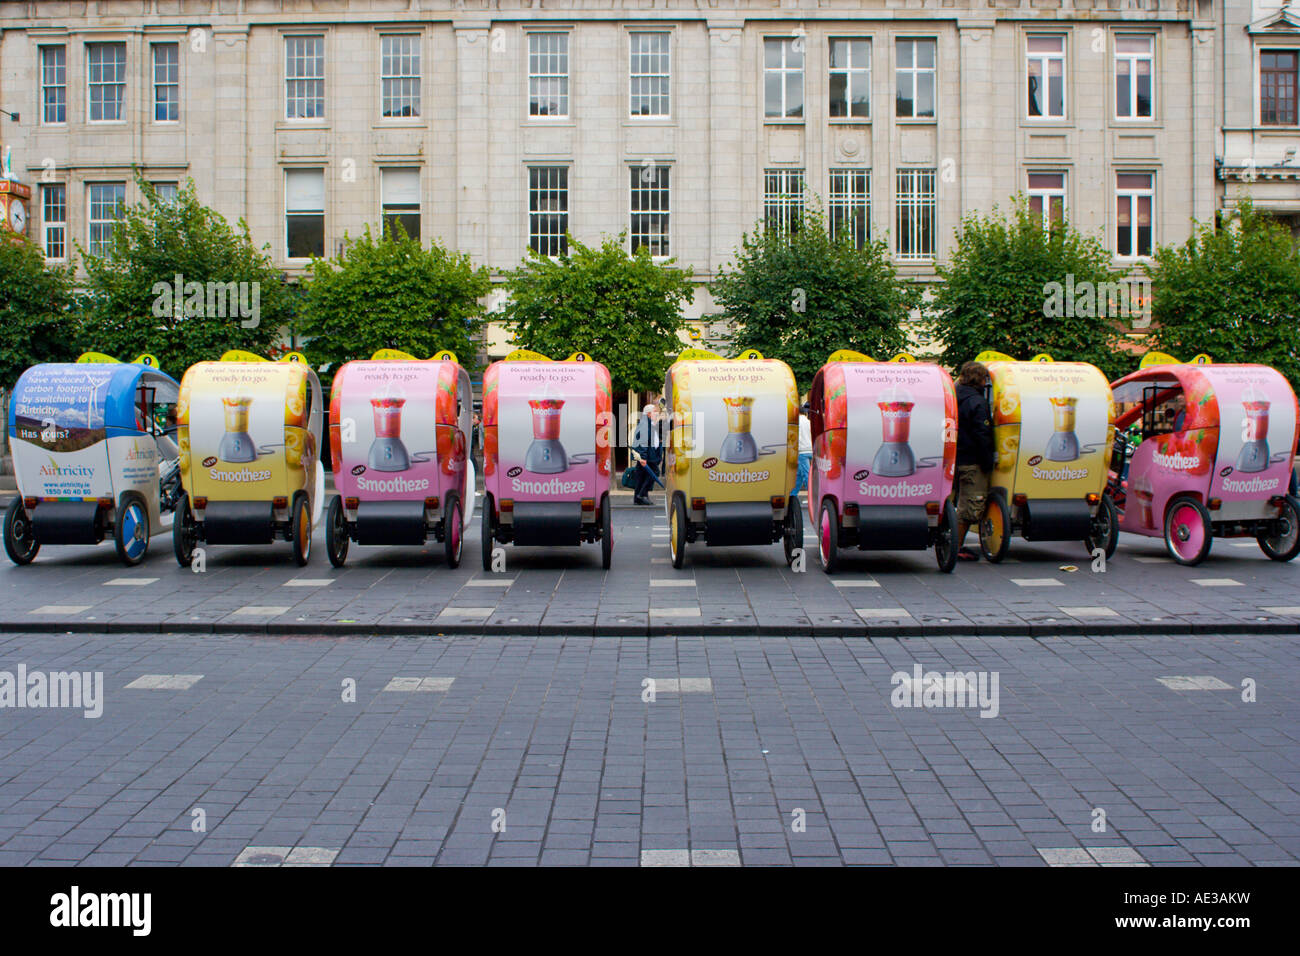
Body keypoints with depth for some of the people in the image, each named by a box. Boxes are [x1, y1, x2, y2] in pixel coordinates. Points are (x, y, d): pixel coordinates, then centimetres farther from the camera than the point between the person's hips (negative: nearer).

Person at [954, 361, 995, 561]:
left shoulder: (955, 399, 12)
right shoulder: (977, 402, -15)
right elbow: (983, 436, -17)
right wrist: (988, 463, -13)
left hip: (957, 460, 9)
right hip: (972, 462, -9)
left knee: (964, 504, 17)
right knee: (971, 506, -3)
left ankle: (957, 545, 21)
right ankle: (957, 547, -2)